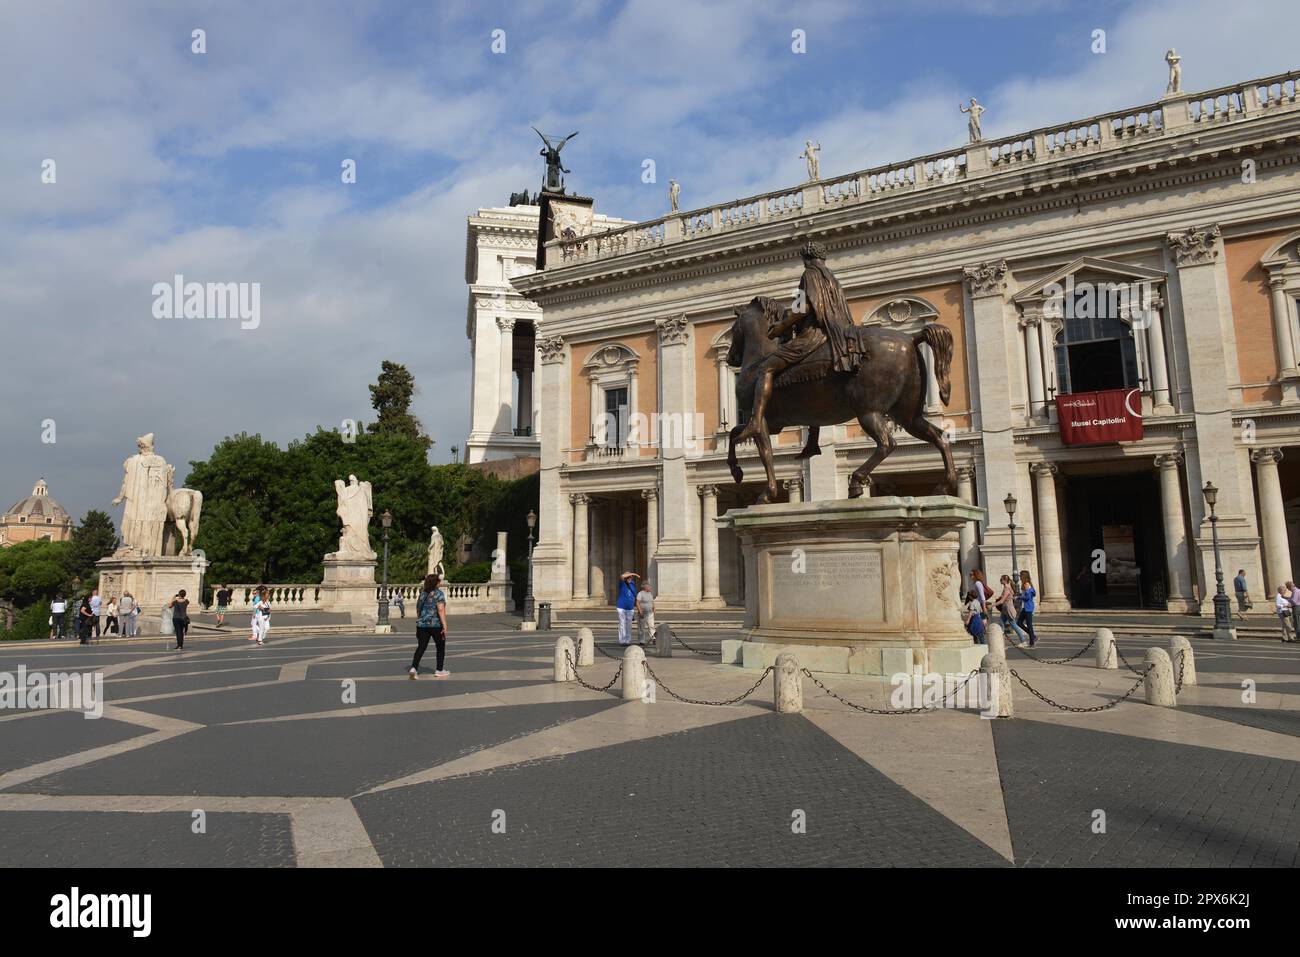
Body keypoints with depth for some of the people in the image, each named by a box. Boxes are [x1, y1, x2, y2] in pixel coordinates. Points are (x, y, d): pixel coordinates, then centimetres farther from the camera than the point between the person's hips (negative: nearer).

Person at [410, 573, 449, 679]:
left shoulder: (422, 593, 10)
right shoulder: (438, 593, -10)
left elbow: (418, 610, 15)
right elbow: (441, 610, -18)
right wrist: (445, 626, -18)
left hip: (422, 624, 5)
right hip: (436, 625, -5)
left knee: (421, 647, 5)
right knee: (440, 647, 11)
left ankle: (414, 667, -12)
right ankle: (439, 670, 16)